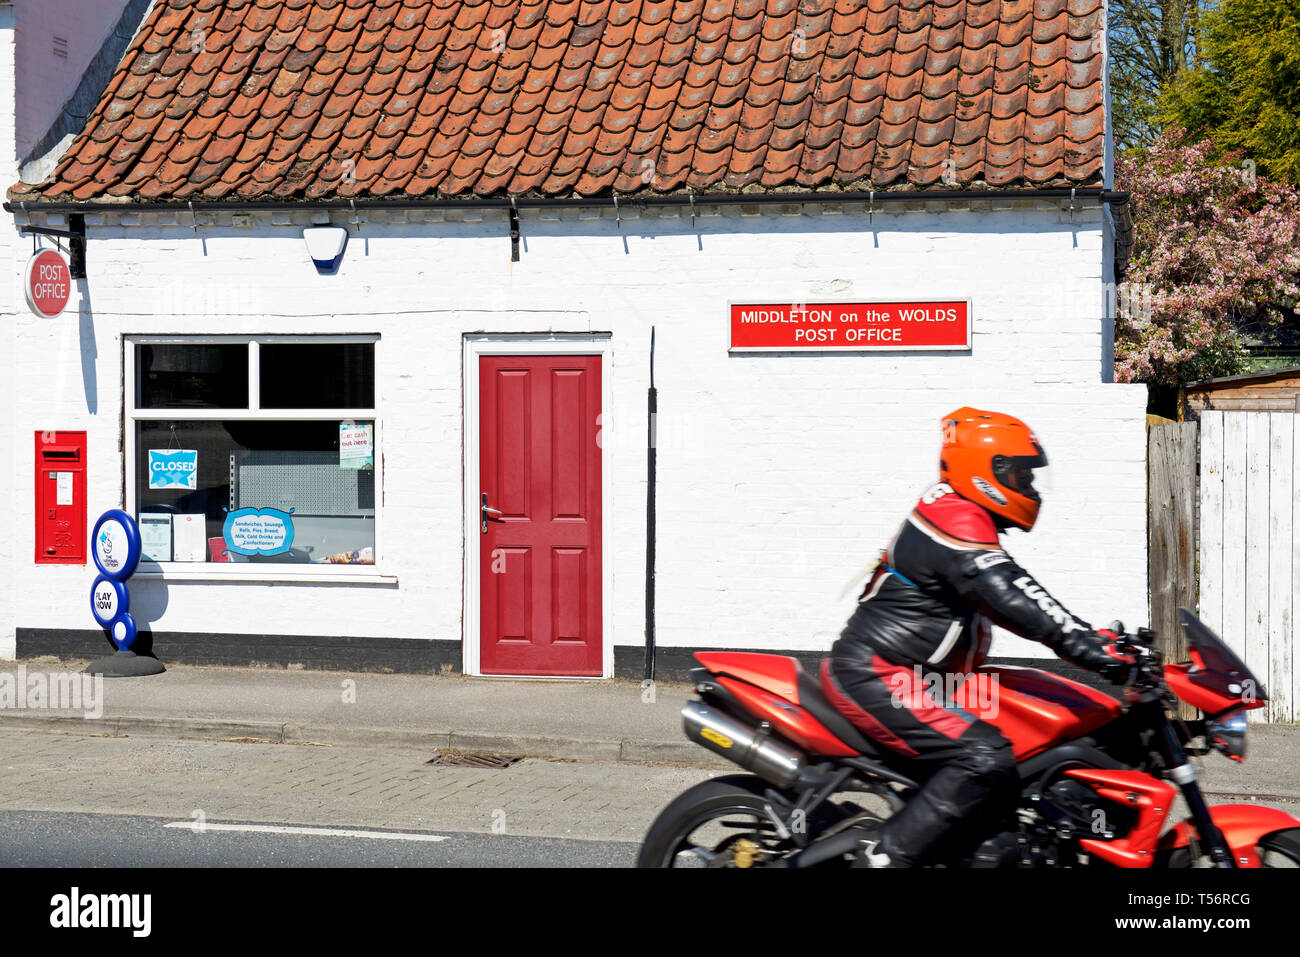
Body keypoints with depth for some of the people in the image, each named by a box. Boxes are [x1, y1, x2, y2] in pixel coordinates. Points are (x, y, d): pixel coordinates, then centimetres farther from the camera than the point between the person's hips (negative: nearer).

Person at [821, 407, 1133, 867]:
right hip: (874, 674, -11)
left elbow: (1013, 601, 23)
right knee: (986, 758, -25)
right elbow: (1009, 598, -27)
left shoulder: (959, 516, 20)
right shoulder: (958, 520, -14)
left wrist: (1093, 637, 15)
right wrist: (1088, 647, -31)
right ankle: (887, 856, -24)